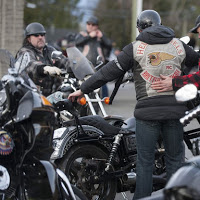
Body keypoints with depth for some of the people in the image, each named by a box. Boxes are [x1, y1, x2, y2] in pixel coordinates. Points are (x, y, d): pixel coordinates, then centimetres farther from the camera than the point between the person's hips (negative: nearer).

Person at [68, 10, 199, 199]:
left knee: (145, 160, 4)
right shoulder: (179, 45, 8)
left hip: (148, 109, -2)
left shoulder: (136, 47, 1)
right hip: (176, 108, 2)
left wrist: (82, 89, 5)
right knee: (175, 159, 10)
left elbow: (110, 71, 0)